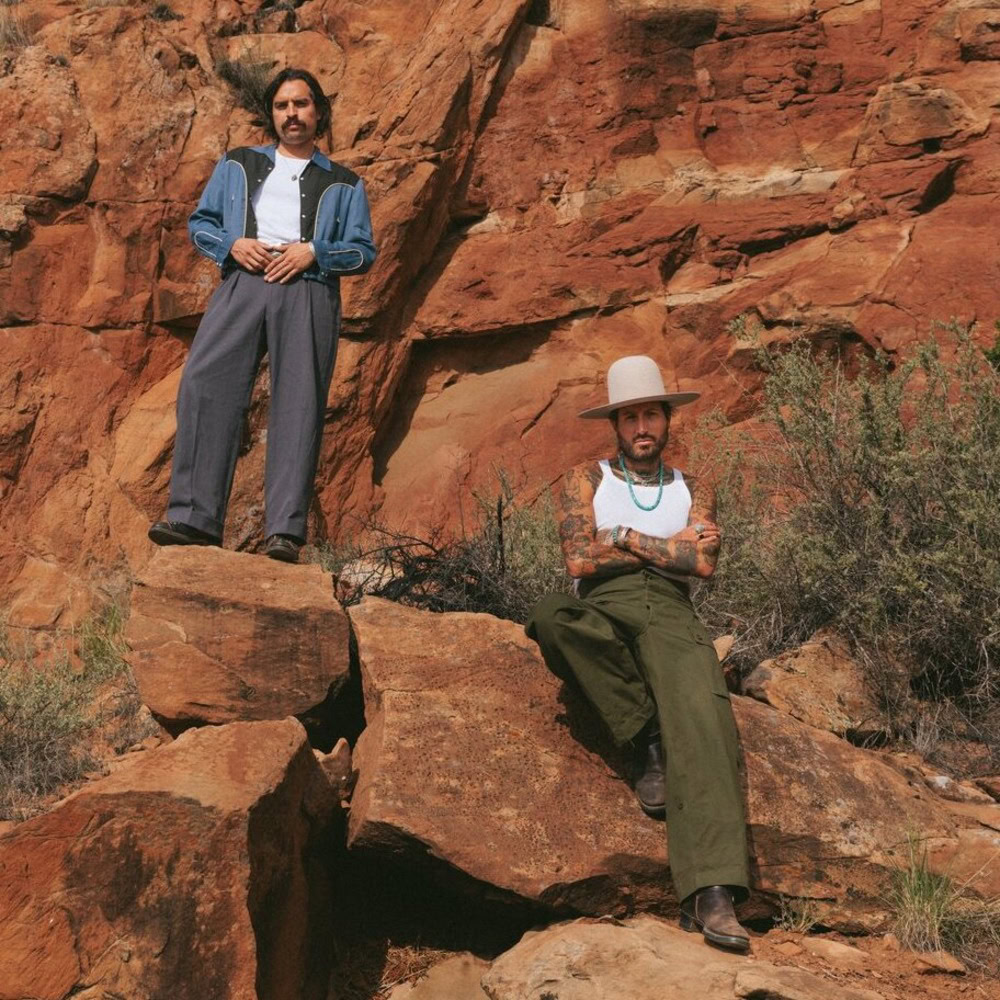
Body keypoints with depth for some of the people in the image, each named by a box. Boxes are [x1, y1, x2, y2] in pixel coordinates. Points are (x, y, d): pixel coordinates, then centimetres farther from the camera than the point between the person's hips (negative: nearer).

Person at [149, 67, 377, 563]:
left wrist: (312, 252, -5)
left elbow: (363, 251, 13)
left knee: (298, 406, -12)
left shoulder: (343, 184, 21)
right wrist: (231, 245, 0)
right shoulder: (237, 165, 26)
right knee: (204, 383, -19)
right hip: (243, 282, 1)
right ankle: (194, 517, -22)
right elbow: (200, 222, 22)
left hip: (310, 291, -1)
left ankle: (285, 531, -16)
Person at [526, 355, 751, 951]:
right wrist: (670, 546, 6)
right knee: (551, 614, -39)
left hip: (671, 617, 0)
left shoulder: (694, 491, 24)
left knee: (704, 721, -33)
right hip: (604, 614, 0)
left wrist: (624, 537, 4)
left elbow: (703, 564, 3)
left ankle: (713, 894, -48)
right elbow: (580, 560, 1)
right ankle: (647, 741, -26)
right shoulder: (586, 481, 20)